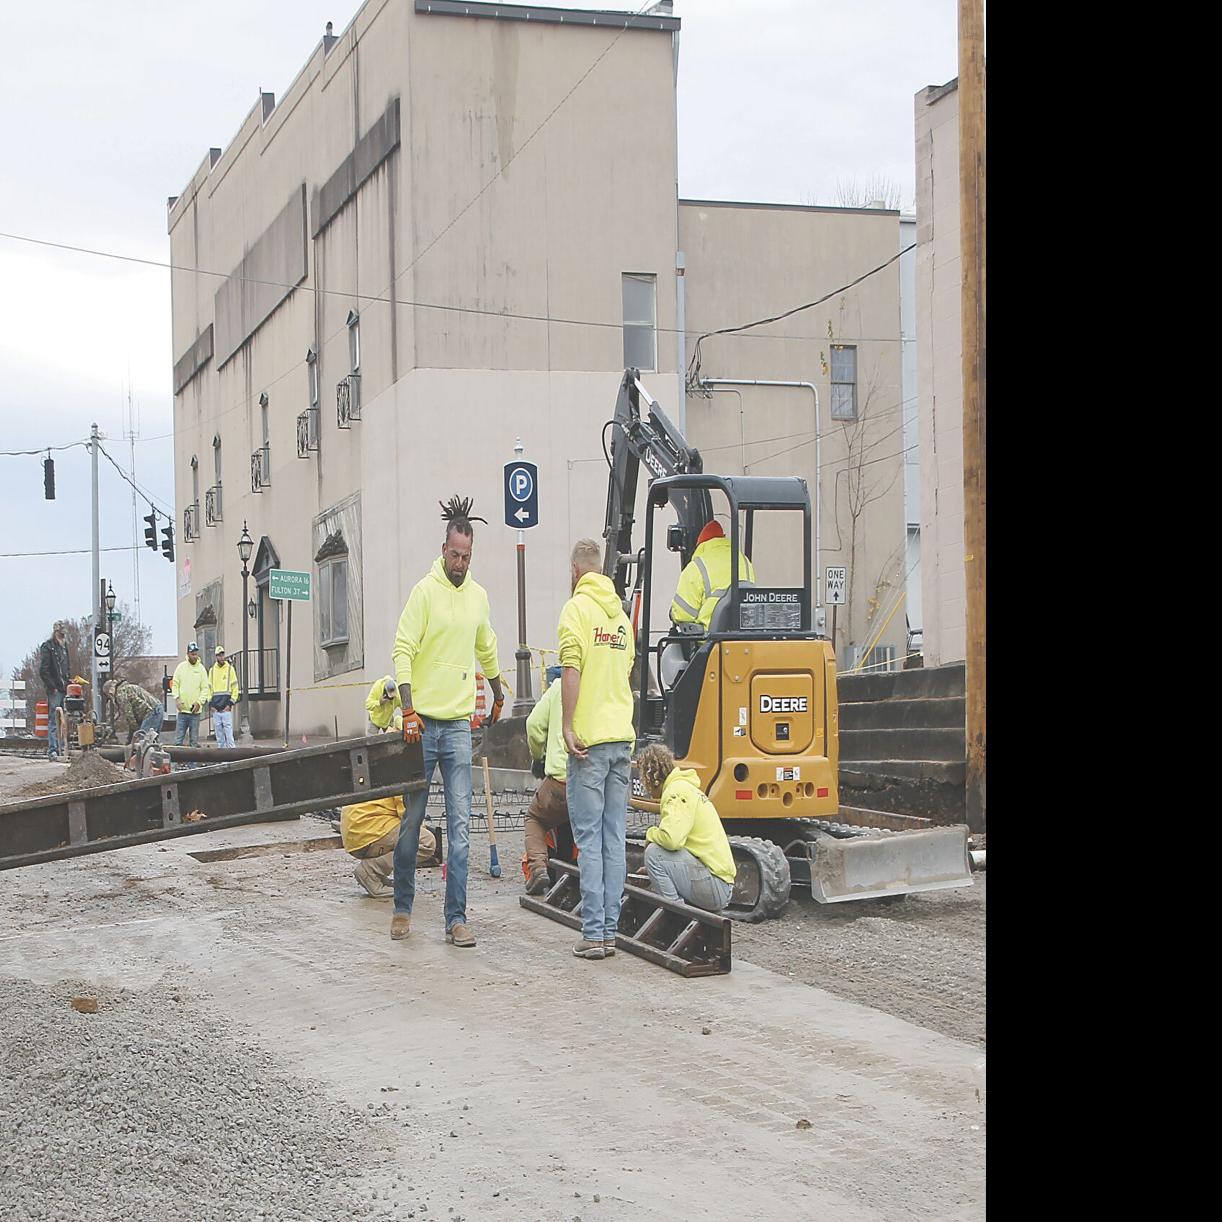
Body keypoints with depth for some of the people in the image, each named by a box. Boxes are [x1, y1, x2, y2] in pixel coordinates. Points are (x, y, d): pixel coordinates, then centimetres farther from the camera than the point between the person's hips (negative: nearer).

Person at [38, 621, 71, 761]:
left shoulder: (64, 646, 19)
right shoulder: (47, 647, -5)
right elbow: (43, 671, -11)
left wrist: (69, 682, 13)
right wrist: (52, 687, -14)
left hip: (64, 689, 7)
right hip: (54, 690, -7)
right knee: (53, 721, -8)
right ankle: (52, 750, -10)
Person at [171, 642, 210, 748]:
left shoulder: (201, 669, 3)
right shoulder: (181, 667, 5)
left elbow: (205, 688, 2)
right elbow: (175, 684, 9)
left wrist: (199, 702, -10)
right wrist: (176, 698, -6)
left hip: (195, 710, -1)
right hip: (182, 709, 1)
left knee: (195, 740, 2)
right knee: (178, 738, 0)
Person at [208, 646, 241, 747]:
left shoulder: (230, 668, 1)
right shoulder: (212, 670, 13)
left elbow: (235, 688, 0)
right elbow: (209, 688, 16)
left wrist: (231, 703, -7)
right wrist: (211, 703, 5)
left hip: (226, 708, -4)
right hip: (215, 709, 4)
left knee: (229, 733, -9)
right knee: (218, 733, 5)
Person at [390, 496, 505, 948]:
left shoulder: (478, 596, 10)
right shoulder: (425, 591, -6)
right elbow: (402, 652, -11)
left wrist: (498, 695, 39)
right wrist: (408, 711, -20)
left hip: (459, 724, 4)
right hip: (421, 722, -4)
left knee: (461, 825, -2)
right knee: (412, 820, 6)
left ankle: (456, 918, 0)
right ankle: (402, 907, 21)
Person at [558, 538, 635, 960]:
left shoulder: (577, 608, -6)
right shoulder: (620, 613, 14)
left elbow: (571, 671, -16)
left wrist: (569, 727, -14)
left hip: (590, 737, -6)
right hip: (623, 735, 6)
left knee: (590, 838, -4)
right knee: (614, 837, 7)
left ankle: (593, 933, -4)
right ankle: (610, 930, 9)